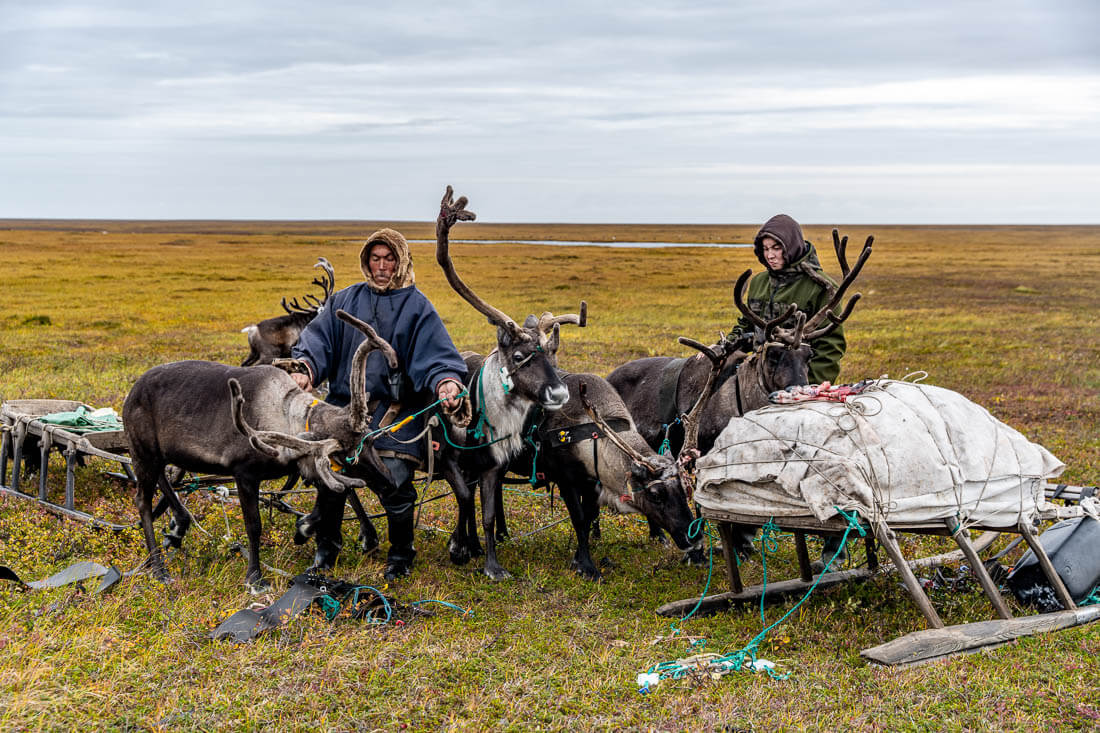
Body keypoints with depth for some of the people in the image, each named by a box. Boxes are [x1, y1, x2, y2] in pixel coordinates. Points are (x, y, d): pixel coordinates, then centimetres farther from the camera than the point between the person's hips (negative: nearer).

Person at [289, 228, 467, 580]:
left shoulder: (417, 306, 3)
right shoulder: (345, 300, 11)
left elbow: (436, 354, -5)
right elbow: (319, 337, 2)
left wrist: (446, 382, -26)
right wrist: (306, 369, -17)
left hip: (395, 411, -3)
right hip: (344, 405, 3)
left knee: (394, 483, -6)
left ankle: (401, 556, 16)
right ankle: (326, 546, 31)